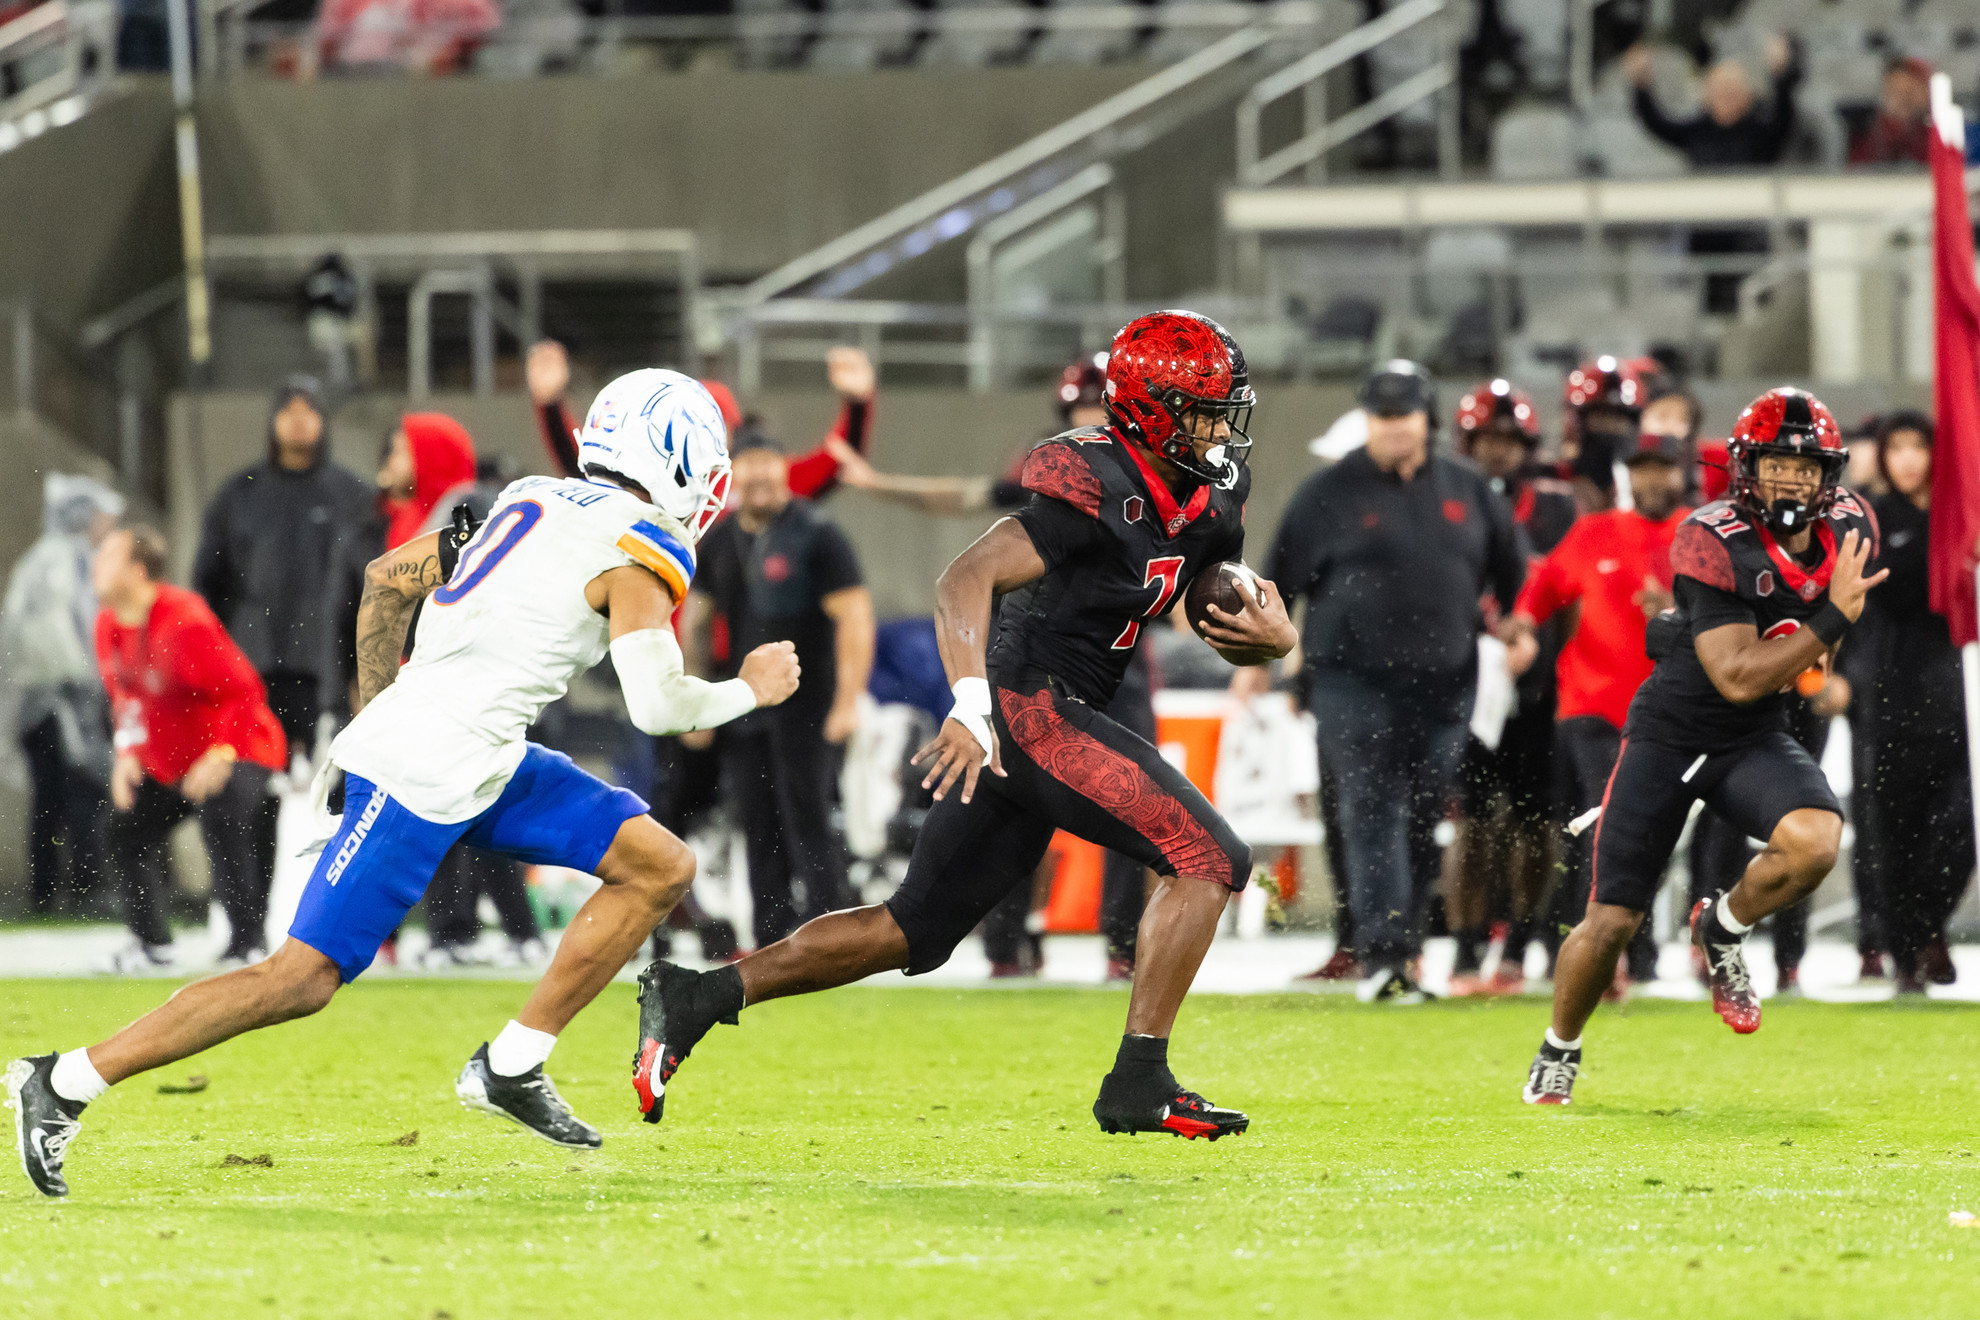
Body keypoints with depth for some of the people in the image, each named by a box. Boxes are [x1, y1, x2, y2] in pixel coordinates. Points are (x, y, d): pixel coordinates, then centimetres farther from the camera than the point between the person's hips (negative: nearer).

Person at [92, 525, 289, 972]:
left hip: (239, 750, -9)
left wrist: (221, 753, -27)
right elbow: (123, 694, 15)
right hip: (167, 762, 9)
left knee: (222, 821, -31)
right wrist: (128, 752, 2)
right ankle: (152, 944, 18)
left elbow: (243, 691, -23)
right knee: (125, 827, 3)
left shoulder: (185, 621, -26)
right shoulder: (110, 624, 0)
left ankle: (248, 942, -23)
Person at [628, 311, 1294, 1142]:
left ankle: (697, 996, 11)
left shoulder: (1207, 503, 12)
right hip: (1028, 707, -10)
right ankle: (1138, 1085, -14)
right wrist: (972, 707, -36)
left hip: (1049, 719, 10)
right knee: (1208, 859, -14)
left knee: (917, 930, 12)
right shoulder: (1097, 489, -17)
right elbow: (963, 581, -23)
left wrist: (1270, 633, -6)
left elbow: (1235, 631, 20)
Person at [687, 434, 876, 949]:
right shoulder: (720, 540, 11)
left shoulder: (816, 535, -8)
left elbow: (854, 616, -12)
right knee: (759, 828, 6)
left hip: (806, 708, -6)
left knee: (808, 821, -10)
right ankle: (770, 942, 10)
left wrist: (848, 701, -18)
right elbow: (698, 619, 20)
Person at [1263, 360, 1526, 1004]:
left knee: (1424, 821, 6)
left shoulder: (1469, 491, 10)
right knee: (1373, 814, -13)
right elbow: (1281, 579, 3)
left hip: (1444, 686, 4)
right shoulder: (1330, 493, 1)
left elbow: (1511, 578, 21)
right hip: (1355, 683, -4)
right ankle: (1382, 955, -20)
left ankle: (1400, 943, 18)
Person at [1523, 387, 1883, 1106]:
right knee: (1611, 923, -3)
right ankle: (1558, 1052, 26)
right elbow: (1737, 677, -28)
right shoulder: (1713, 544, -24)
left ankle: (1723, 928, 3)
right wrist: (1832, 621, -30)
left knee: (1814, 843, -28)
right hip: (1669, 737, -4)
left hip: (1754, 741, 4)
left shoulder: (1849, 528, -5)